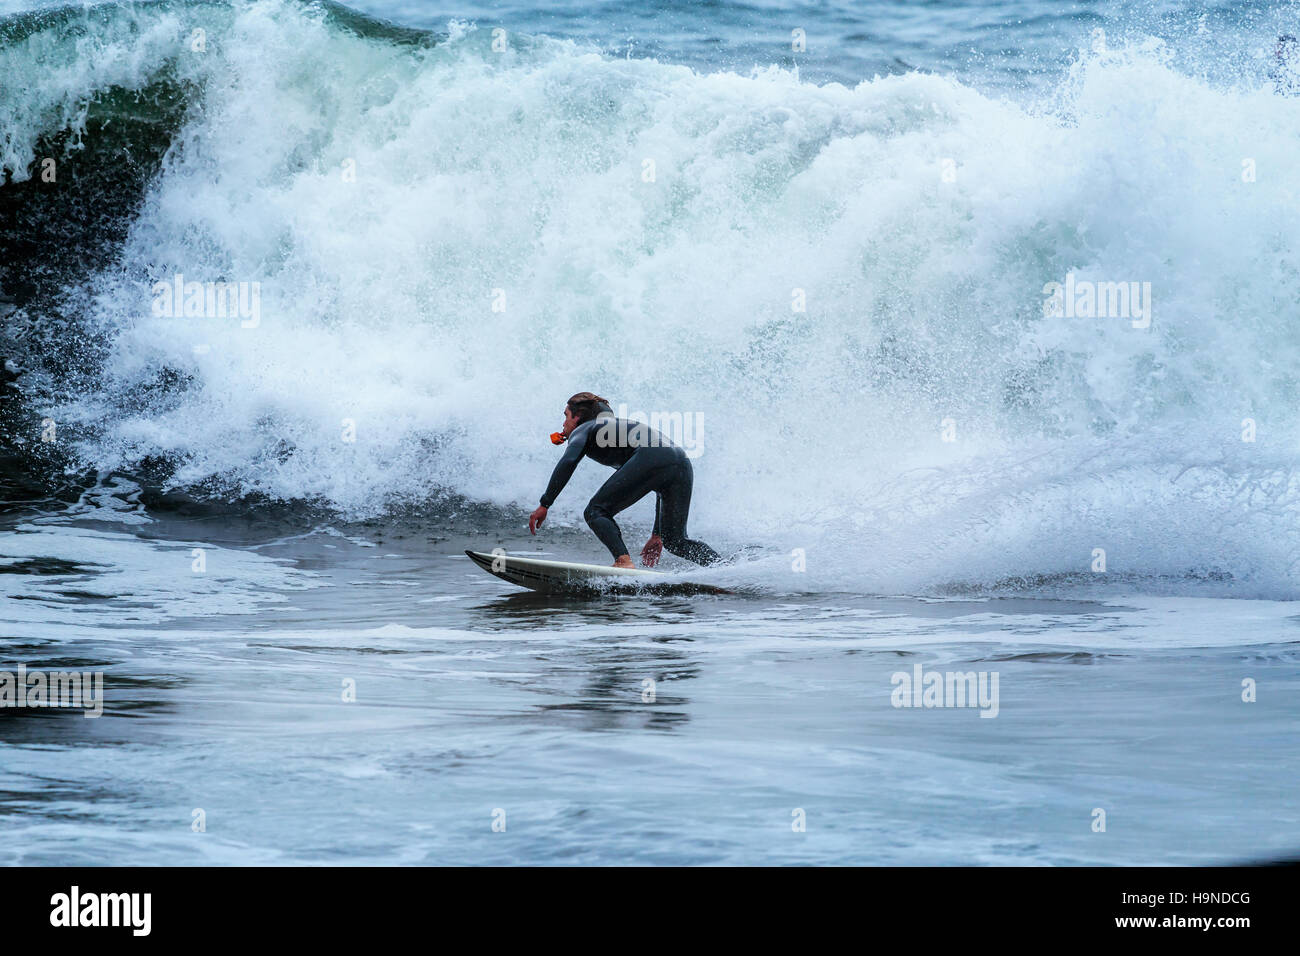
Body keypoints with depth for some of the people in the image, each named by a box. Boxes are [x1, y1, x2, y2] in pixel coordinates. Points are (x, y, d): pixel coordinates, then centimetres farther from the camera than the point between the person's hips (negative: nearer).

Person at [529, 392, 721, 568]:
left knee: (596, 511, -1)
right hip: (683, 463, 7)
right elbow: (663, 487, 39)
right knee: (674, 541, 13)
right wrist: (657, 535, 39)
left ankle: (624, 561, -24)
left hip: (650, 458, -7)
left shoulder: (583, 429, 22)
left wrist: (544, 505, -4)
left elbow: (568, 462, -2)